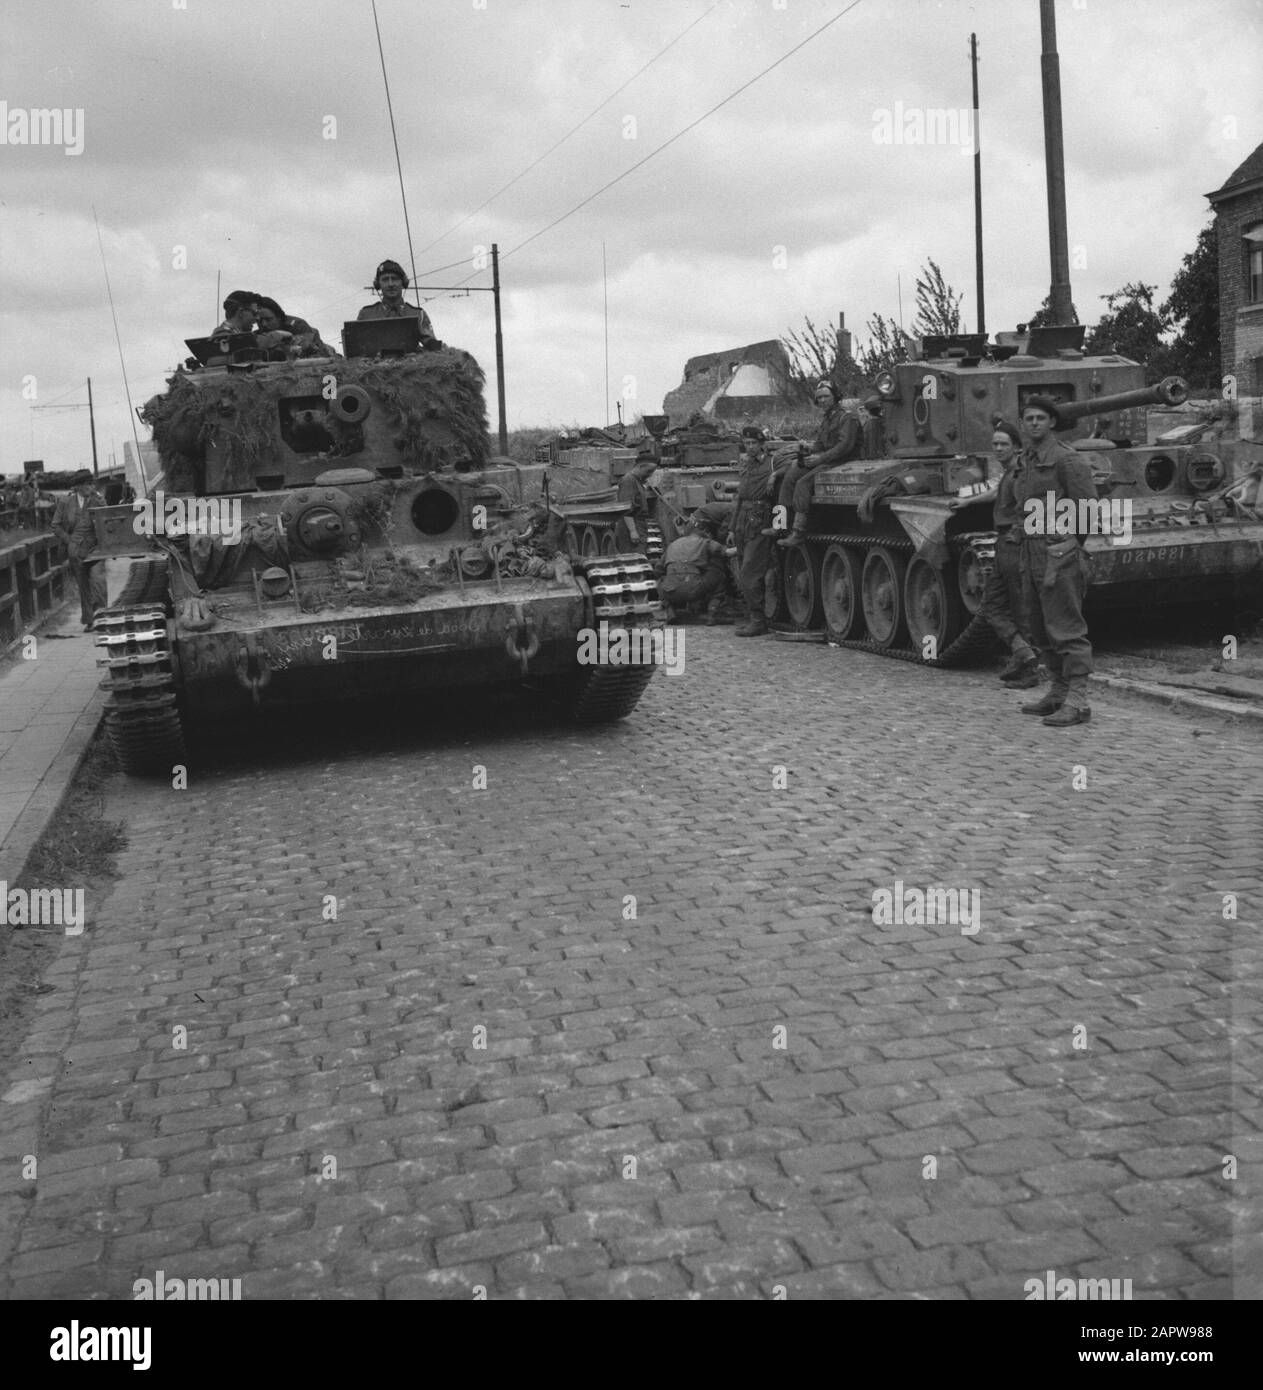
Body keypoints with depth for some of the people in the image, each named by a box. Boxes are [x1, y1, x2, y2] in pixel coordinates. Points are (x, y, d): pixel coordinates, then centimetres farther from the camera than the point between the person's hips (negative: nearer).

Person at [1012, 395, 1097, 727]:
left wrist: (1067, 541, -6)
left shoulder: (1066, 459, -10)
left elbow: (1089, 507, -13)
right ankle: (1059, 692, 25)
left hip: (1058, 553, -9)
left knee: (1066, 629, -9)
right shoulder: (1024, 461, 15)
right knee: (1041, 628, 14)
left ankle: (1077, 702, -8)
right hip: (1031, 553, 9)